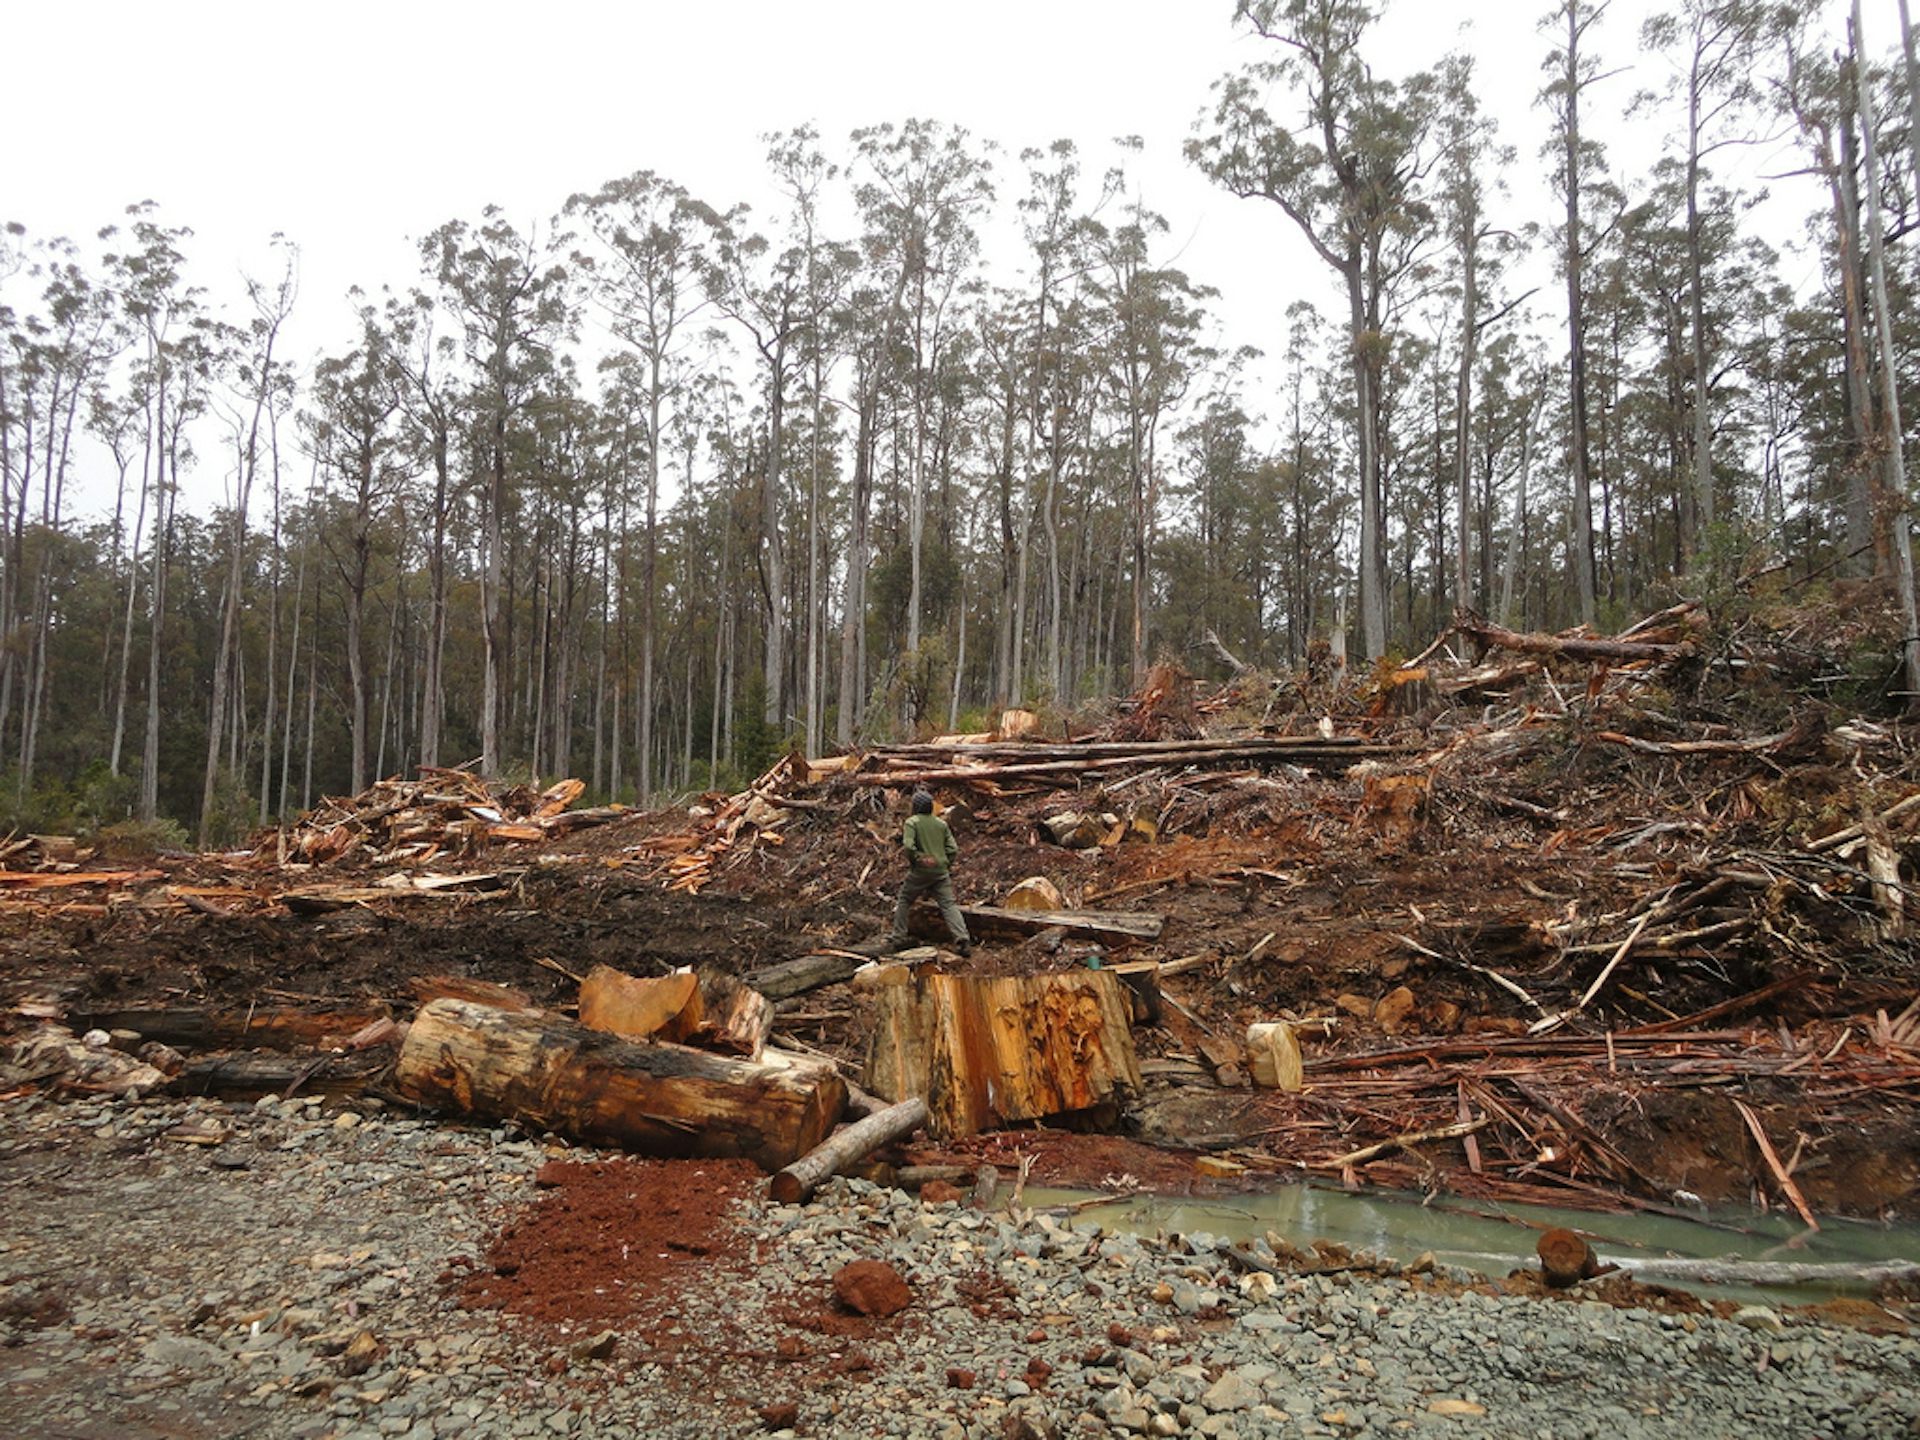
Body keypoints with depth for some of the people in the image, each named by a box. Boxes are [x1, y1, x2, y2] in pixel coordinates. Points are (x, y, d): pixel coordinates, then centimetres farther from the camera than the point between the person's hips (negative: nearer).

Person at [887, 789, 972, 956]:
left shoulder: (912, 822, -5)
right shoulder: (941, 823, 10)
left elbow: (908, 846, -18)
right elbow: (953, 848, 7)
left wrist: (915, 860, -2)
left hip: (920, 871, -3)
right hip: (941, 871, 3)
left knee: (904, 901, 15)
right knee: (948, 905, 0)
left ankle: (898, 939, 18)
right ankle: (962, 939, -15)